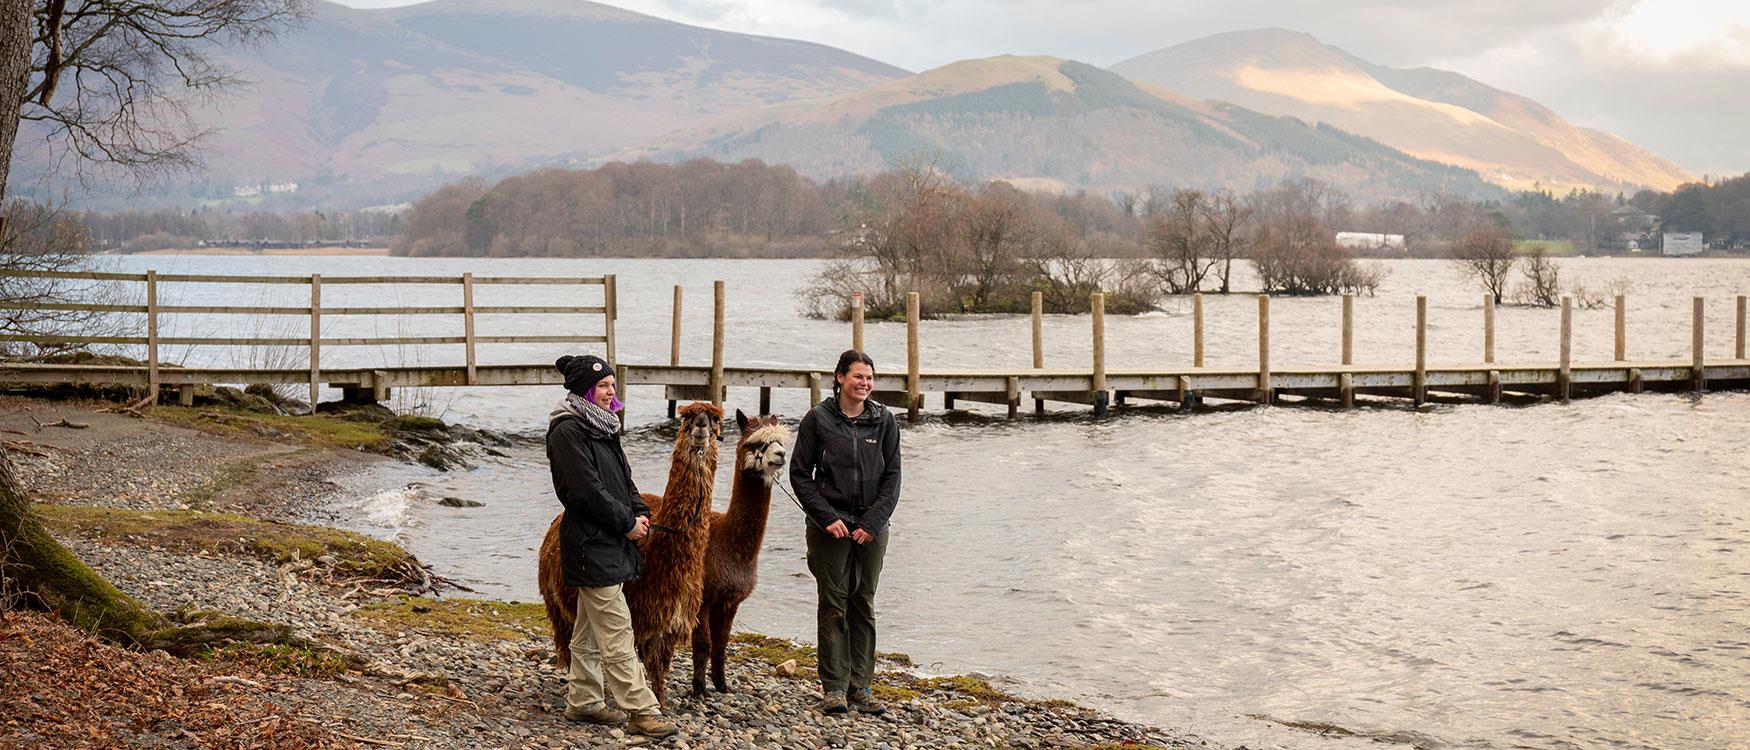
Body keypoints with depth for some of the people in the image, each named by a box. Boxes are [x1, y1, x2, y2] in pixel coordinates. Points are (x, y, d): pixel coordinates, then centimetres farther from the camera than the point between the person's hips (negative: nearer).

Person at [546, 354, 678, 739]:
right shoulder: (568, 431, -15)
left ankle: (582, 701, 25)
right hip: (590, 545, -10)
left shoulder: (603, 428, 15)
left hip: (612, 544, 10)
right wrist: (628, 522, -13)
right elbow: (588, 490, -20)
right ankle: (641, 712, -8)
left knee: (589, 629, 16)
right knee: (617, 632, -9)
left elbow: (624, 479, 20)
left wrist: (640, 512, 2)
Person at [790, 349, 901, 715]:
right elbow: (800, 474, -1)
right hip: (830, 527, -2)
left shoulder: (884, 420, 3)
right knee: (833, 604, 0)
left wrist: (873, 522, -8)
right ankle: (833, 687, 4)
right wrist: (827, 518, -10)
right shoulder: (818, 419, -2)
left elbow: (892, 476, 3)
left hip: (871, 527, 2)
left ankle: (860, 685, 11)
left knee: (864, 605, 6)